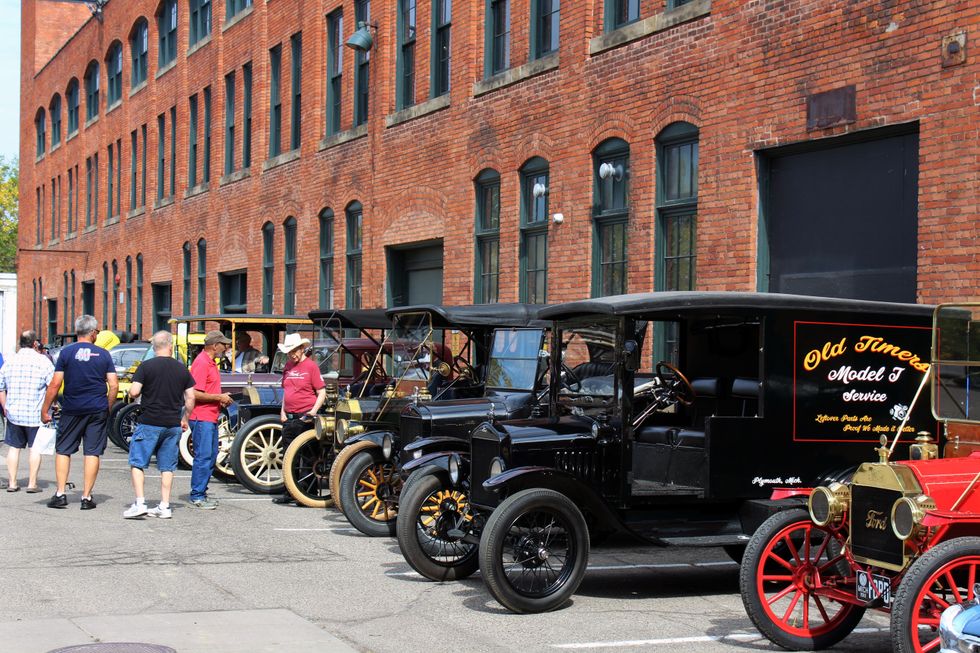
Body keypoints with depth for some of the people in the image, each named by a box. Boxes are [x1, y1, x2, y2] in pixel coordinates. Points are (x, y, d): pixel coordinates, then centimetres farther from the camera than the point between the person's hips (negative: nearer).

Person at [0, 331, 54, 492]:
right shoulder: (43, 361, -6)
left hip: (13, 413, 4)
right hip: (36, 414, -4)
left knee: (14, 447, 11)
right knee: (35, 448, 2)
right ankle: (32, 484, 1)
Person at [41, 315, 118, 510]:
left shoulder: (66, 353, -3)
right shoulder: (103, 355, 1)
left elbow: (54, 385, -6)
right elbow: (114, 385, -2)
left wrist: (45, 410, 1)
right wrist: (107, 408, 11)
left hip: (71, 410, -1)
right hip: (97, 410, 1)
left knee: (63, 450, 11)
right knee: (92, 452, 5)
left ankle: (60, 494, 5)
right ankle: (86, 497, 4)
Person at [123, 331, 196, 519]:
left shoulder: (146, 366, -7)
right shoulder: (182, 369, 5)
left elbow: (134, 392, -14)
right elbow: (190, 397, 6)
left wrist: (132, 392, 9)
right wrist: (185, 419, 17)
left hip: (150, 423, -4)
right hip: (173, 425, 4)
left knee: (137, 463, 5)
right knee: (167, 467, 10)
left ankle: (140, 503, -5)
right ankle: (164, 506, 9)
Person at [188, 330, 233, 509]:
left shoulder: (211, 363, 17)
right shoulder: (201, 363, -15)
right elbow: (196, 394, -21)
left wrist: (221, 398, 11)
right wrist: (219, 398, -15)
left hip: (211, 418, 10)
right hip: (201, 418, -10)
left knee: (211, 455, 13)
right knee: (203, 456, -9)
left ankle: (201, 493, 20)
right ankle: (197, 496, -4)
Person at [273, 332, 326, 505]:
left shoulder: (310, 366, -8)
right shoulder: (288, 366, 11)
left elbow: (322, 393, -9)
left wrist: (313, 411, -19)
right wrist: (282, 411, 9)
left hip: (304, 418, -7)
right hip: (289, 418, 7)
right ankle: (289, 493, 20)